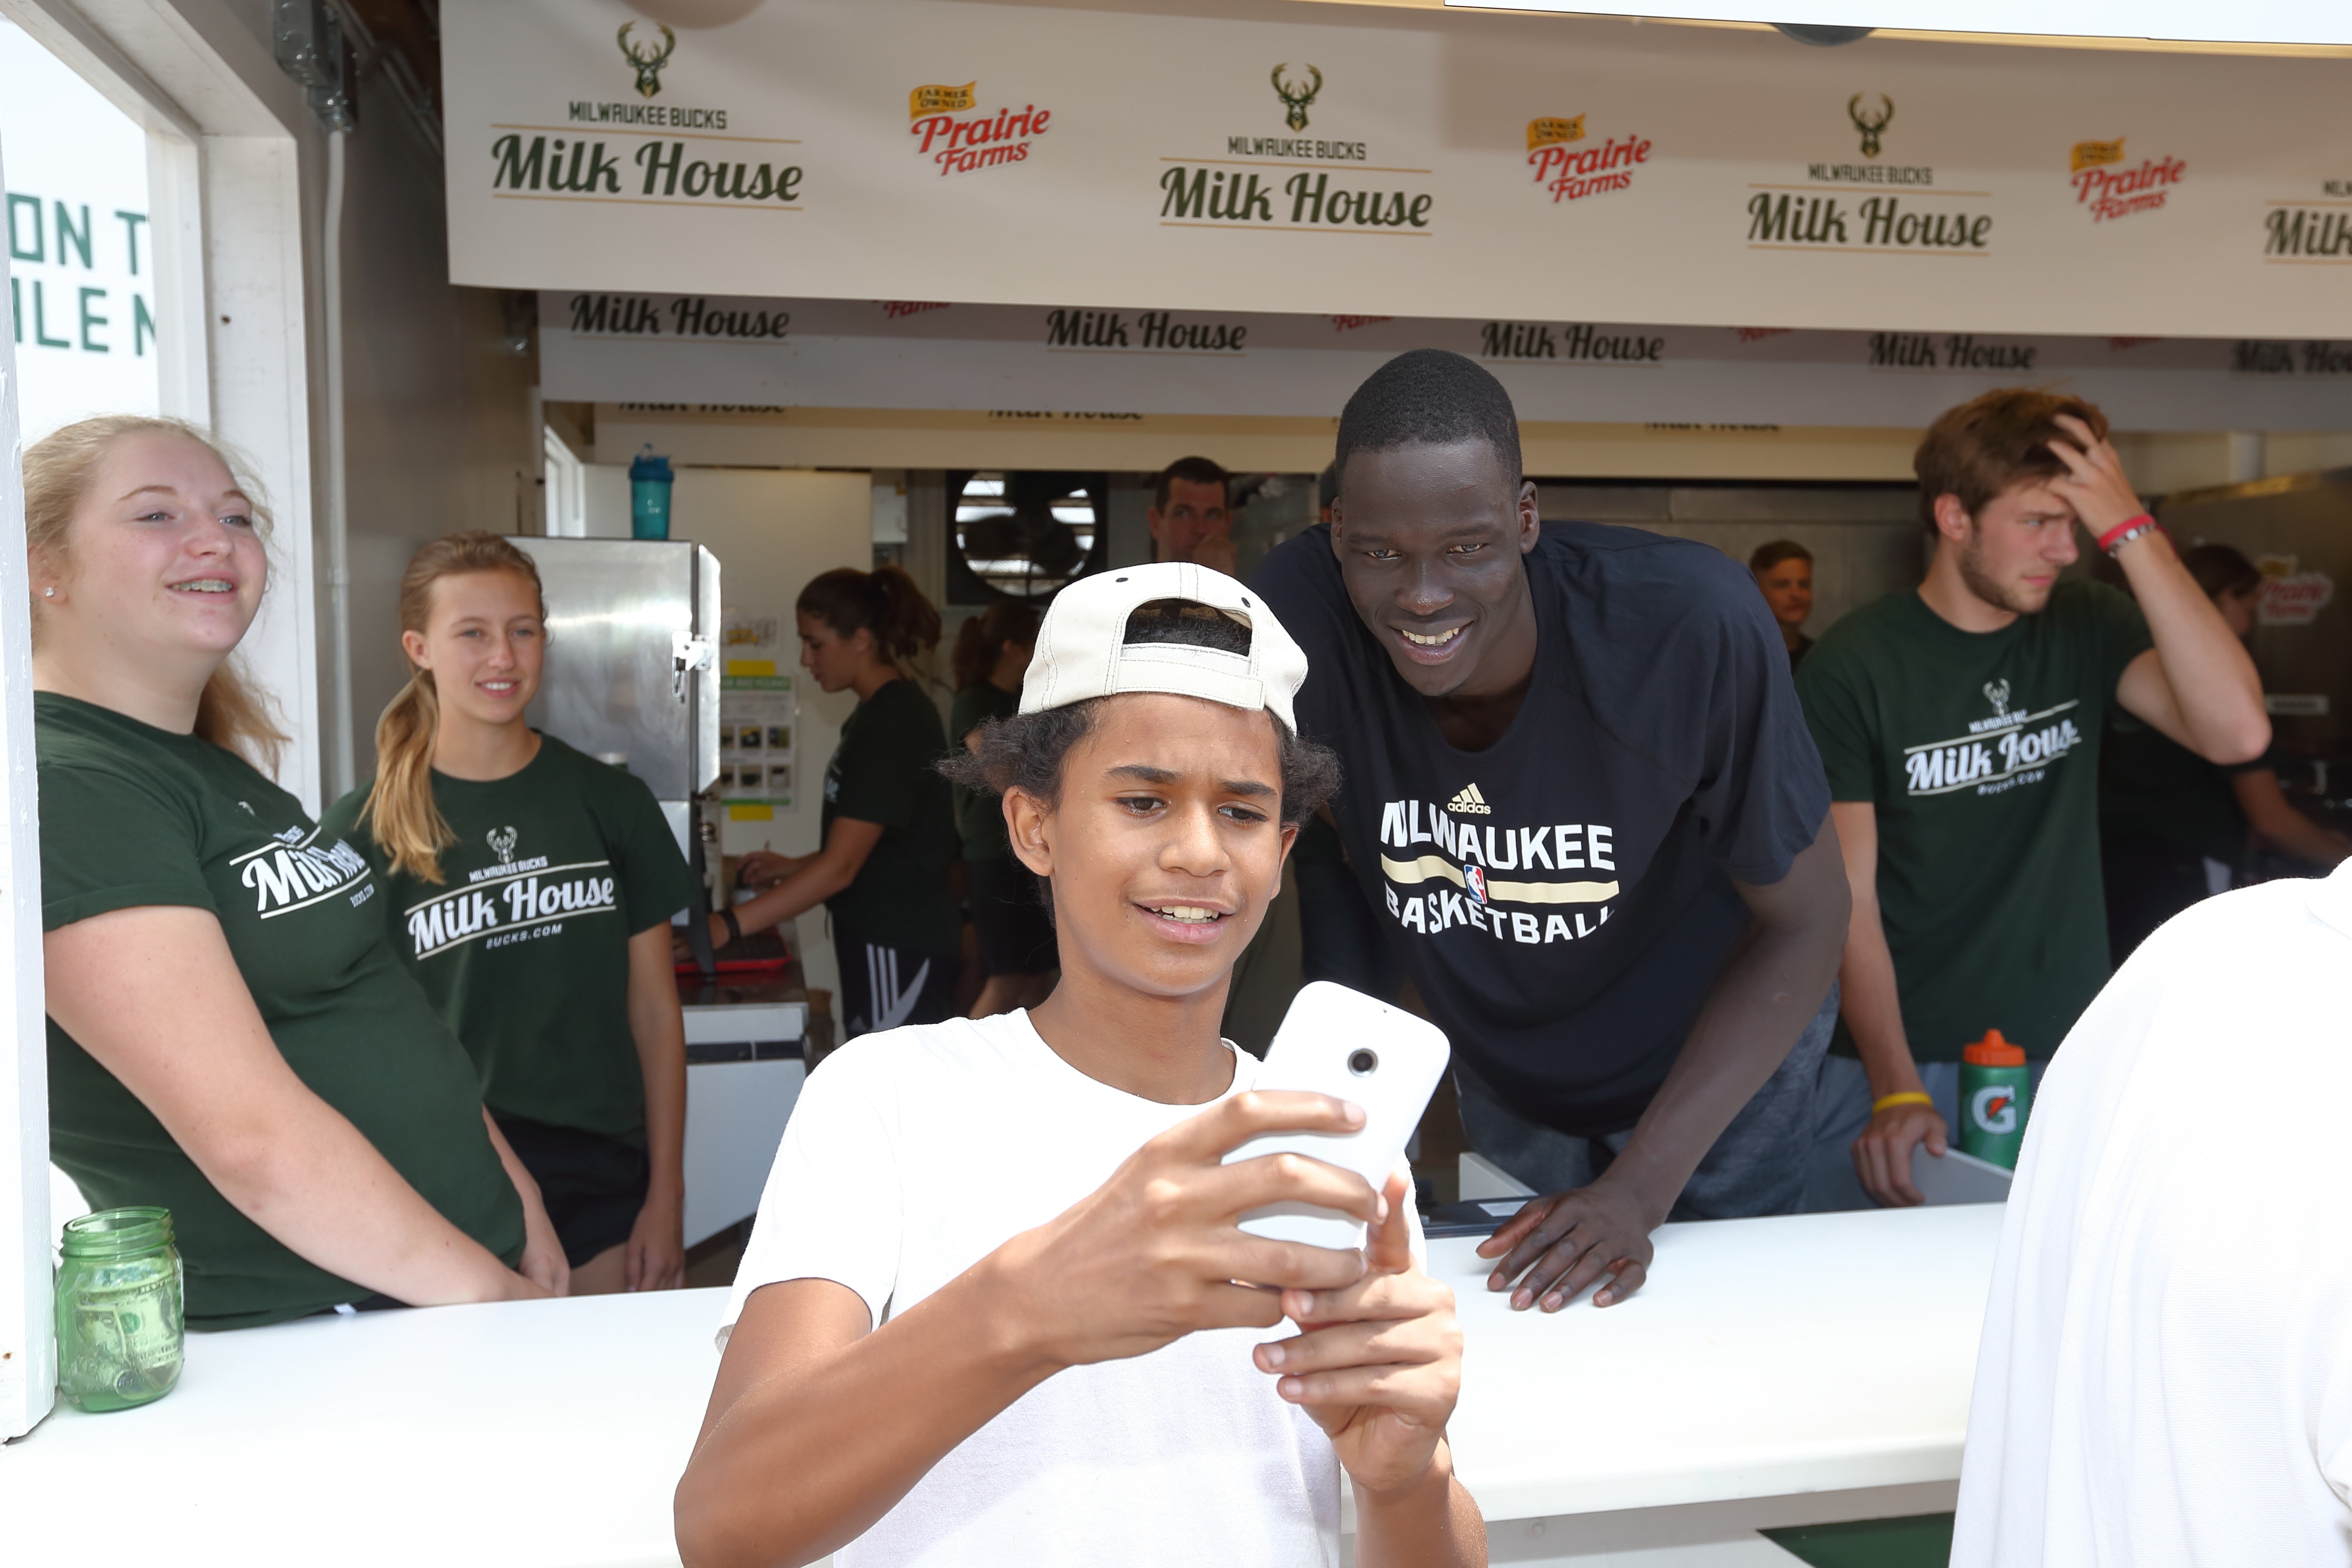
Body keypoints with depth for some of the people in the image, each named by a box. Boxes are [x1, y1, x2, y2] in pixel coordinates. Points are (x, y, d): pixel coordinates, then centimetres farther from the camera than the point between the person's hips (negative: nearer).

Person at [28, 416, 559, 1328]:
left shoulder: (220, 772, 13)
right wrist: (492, 1295, -17)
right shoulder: (64, 789, -17)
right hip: (283, 1345, -8)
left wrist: (516, 1201, 8)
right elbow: (255, 1139, -23)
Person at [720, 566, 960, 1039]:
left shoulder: (895, 721, -19)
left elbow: (840, 867, -24)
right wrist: (793, 867, 9)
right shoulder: (877, 713, 12)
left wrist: (726, 926, -26)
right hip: (882, 944, 10)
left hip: (897, 951, -10)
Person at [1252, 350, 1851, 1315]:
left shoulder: (1694, 627, -33)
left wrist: (1641, 1185, -26)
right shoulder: (1298, 612, -30)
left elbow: (1805, 918, -20)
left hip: (1722, 1056, -2)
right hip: (1503, 1078, 2)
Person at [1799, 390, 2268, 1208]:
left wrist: (2133, 531, -19)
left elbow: (2237, 731, -16)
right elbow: (1846, 895, -12)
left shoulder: (2084, 627, 2)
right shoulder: (1851, 666, -10)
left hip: (2070, 1050, 3)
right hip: (1901, 1058, -3)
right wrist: (1897, 1091, -21)